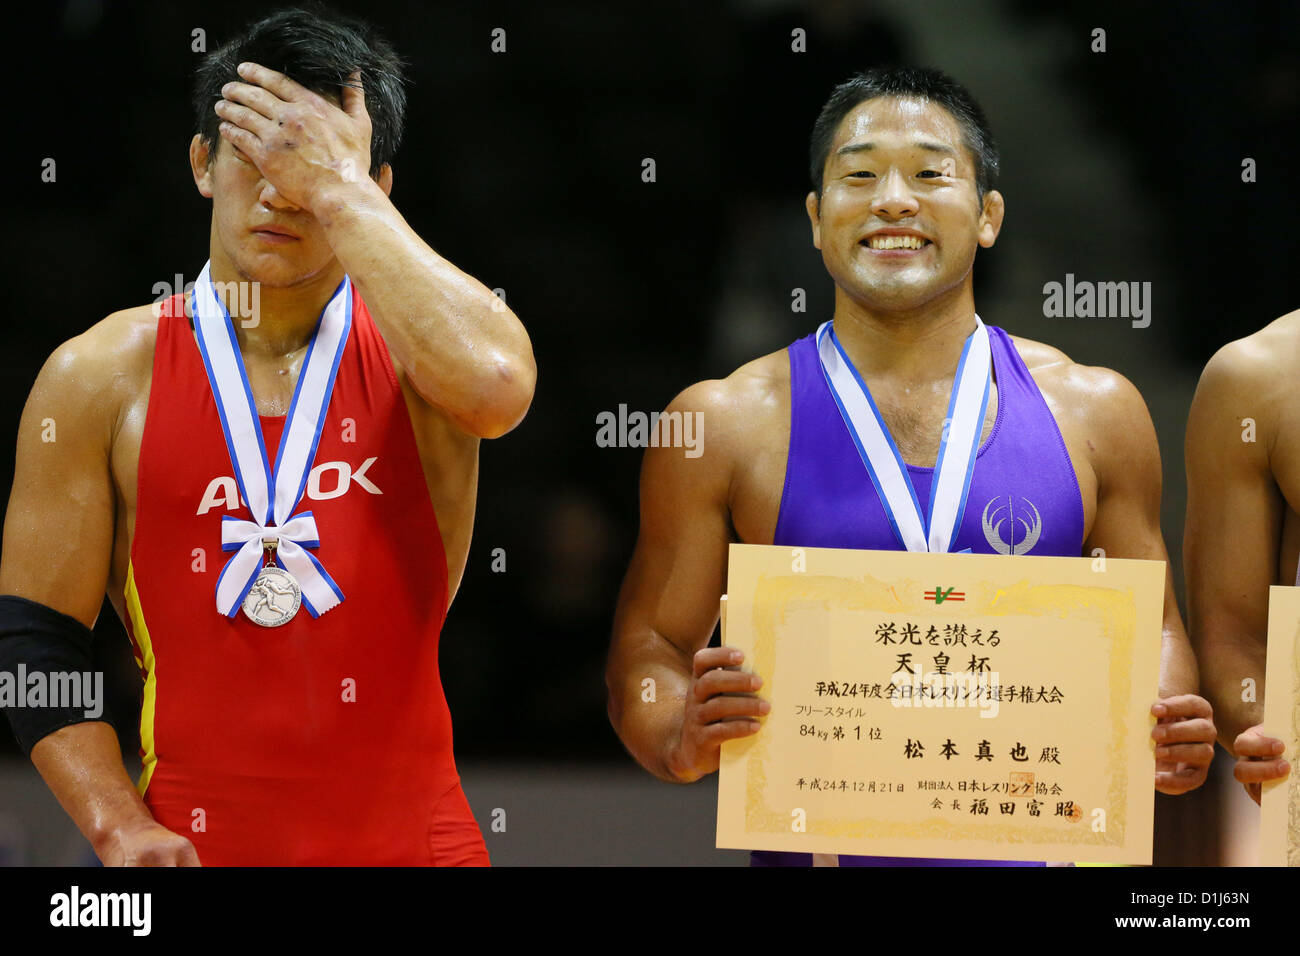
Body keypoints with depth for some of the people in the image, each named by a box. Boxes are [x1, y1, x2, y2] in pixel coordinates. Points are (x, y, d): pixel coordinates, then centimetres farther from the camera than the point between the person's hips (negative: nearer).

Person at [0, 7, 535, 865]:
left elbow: (495, 385, -25)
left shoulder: (409, 349, 1)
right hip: (198, 841, 0)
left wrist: (337, 187, -18)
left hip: (408, 834, 0)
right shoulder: (103, 376, 2)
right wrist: (122, 829, -11)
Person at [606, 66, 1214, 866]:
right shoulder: (726, 425, 8)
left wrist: (1166, 738, -1)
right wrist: (681, 741, -11)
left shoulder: (1092, 412, 13)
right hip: (817, 841, -2)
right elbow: (651, 645, 10)